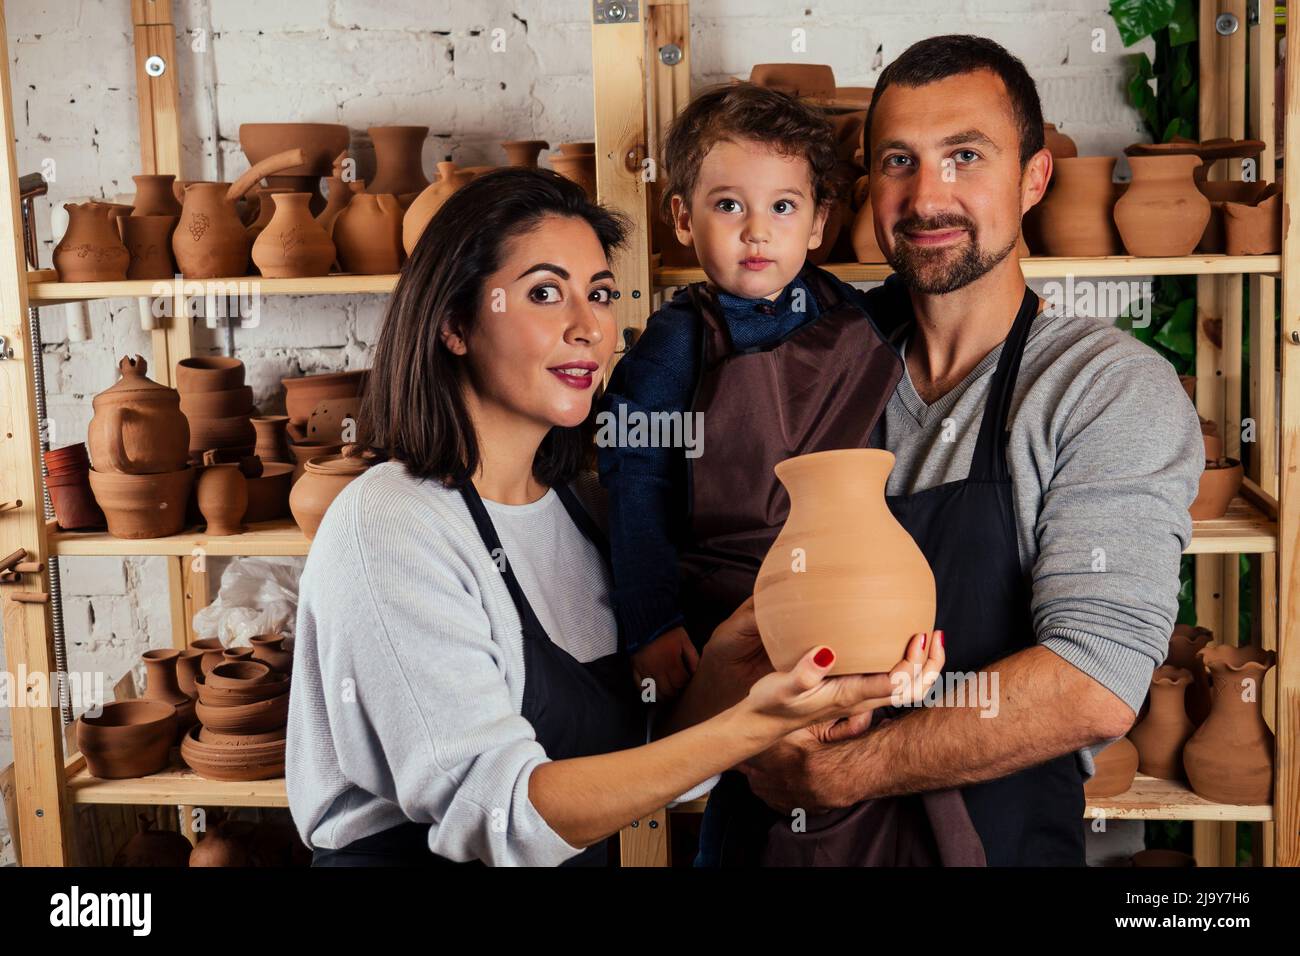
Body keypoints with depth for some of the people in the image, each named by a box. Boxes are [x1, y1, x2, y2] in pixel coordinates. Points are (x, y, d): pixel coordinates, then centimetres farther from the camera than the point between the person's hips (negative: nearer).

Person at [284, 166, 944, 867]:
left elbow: (636, 776, 2)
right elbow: (500, 817, -22)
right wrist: (750, 725, -28)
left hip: (583, 855, 5)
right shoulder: (387, 528, -15)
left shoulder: (579, 505, 4)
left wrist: (721, 670, -15)